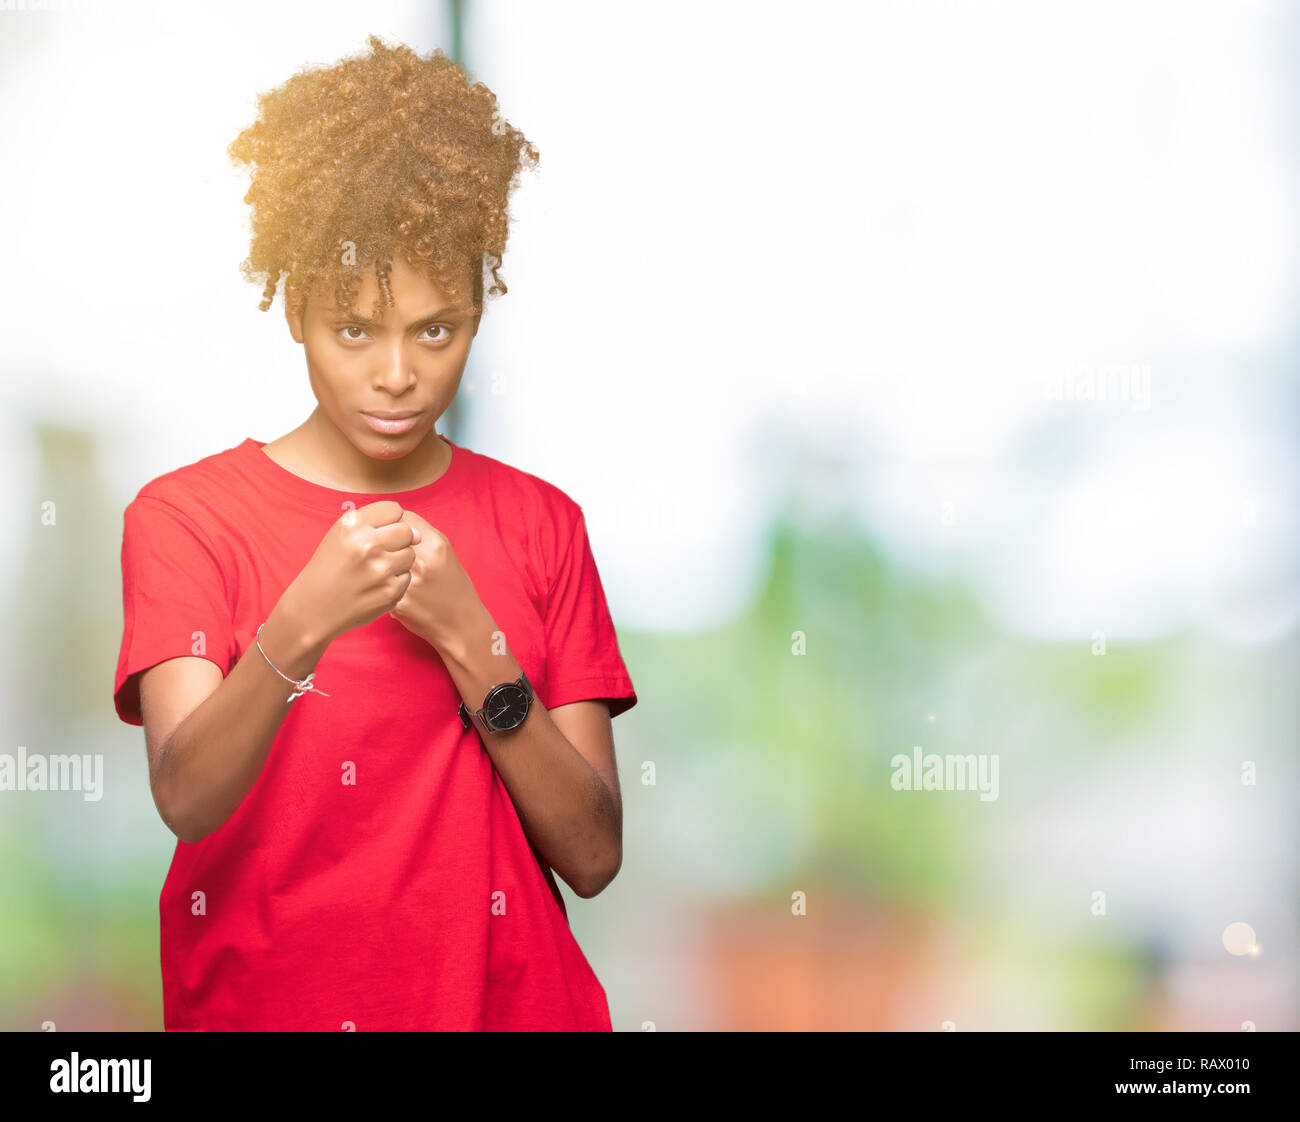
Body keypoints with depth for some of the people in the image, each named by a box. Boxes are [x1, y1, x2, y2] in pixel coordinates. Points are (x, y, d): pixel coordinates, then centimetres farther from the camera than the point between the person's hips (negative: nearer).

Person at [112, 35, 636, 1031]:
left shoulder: (538, 524, 4)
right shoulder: (184, 516, -2)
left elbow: (592, 856, -3)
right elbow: (186, 799, -16)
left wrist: (468, 643, -14)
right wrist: (300, 627, -31)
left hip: (507, 999, 2)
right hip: (258, 1002, -2)